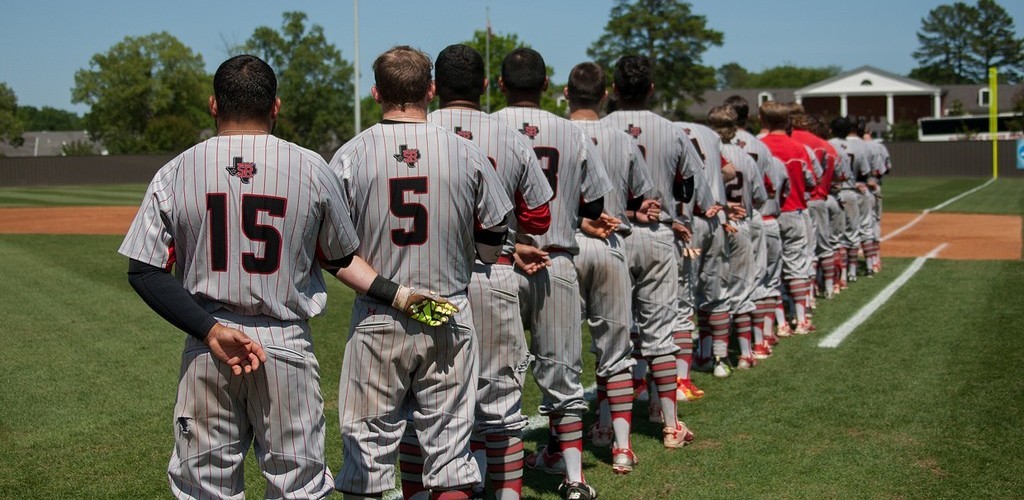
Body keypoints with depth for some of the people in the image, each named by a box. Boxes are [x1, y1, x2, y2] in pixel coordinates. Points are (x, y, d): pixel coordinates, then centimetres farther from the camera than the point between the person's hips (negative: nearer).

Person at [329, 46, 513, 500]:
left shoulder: (351, 155, -5)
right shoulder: (465, 153, -2)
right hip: (449, 320, 1)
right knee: (449, 443, 9)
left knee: (368, 444, 9)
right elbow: (492, 242, 3)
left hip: (376, 321, -1)